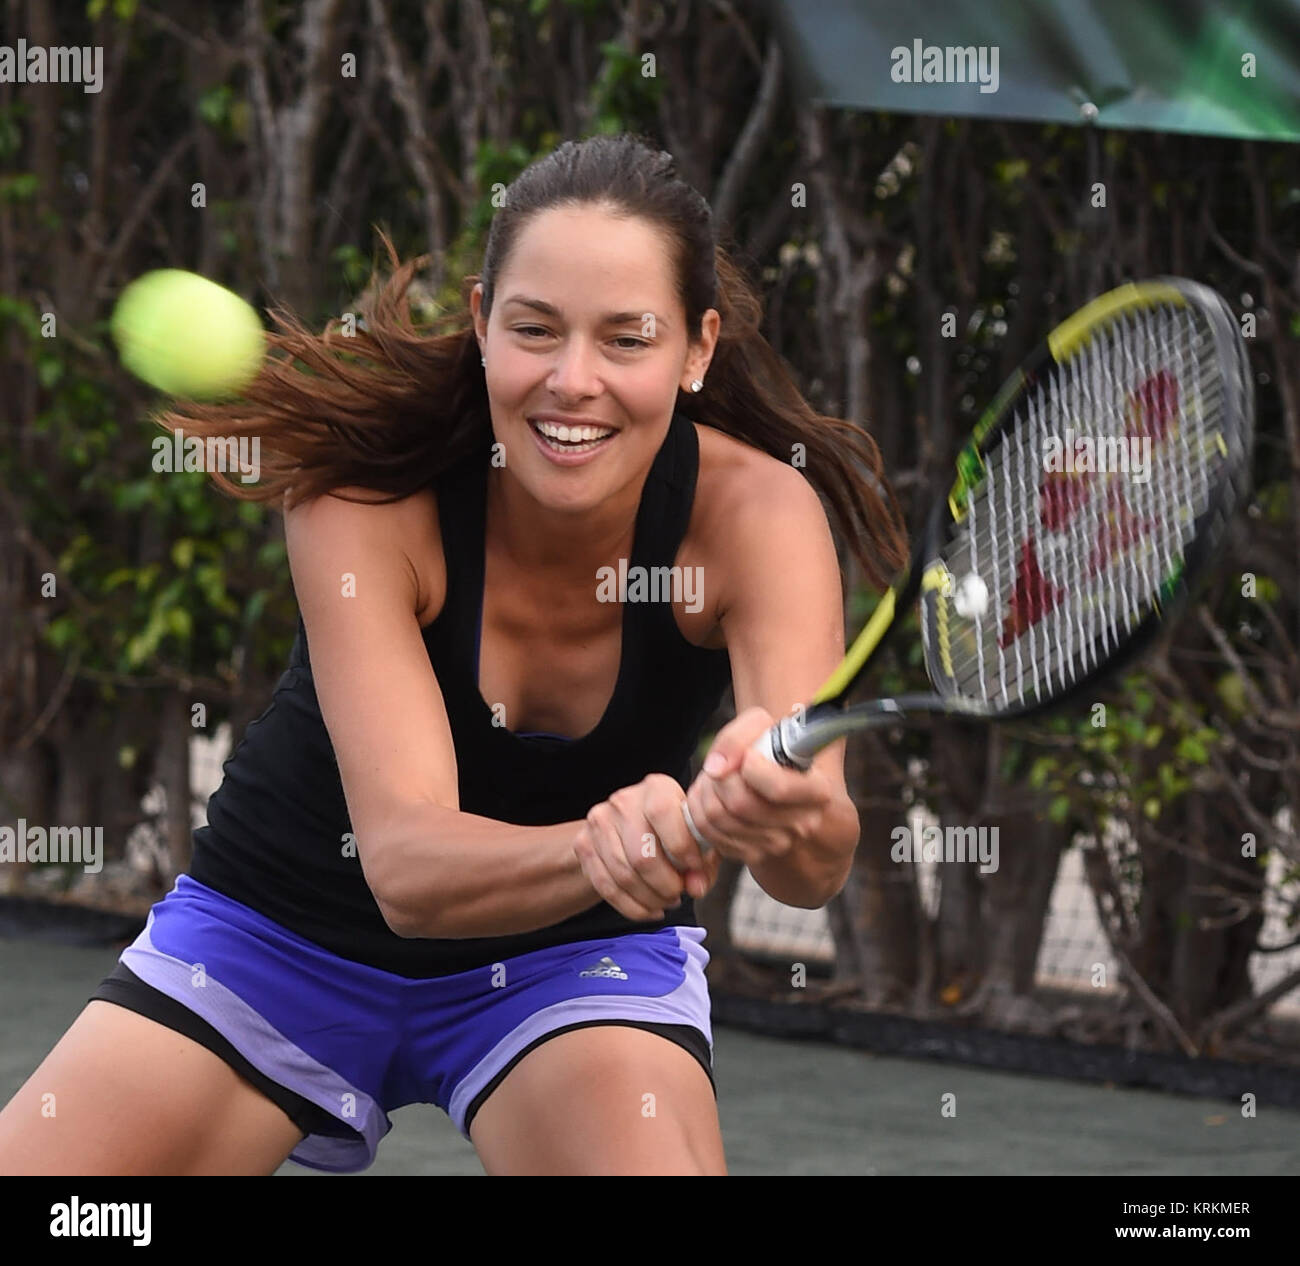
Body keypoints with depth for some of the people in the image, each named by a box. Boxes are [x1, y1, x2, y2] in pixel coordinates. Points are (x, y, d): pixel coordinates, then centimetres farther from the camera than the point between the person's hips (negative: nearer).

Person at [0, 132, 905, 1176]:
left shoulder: (756, 509, -25)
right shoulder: (362, 497, -28)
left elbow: (819, 861, -38)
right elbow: (403, 863, -38)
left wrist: (785, 816, -63)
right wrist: (599, 847, -60)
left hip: (579, 951, 0)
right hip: (274, 934, 1)